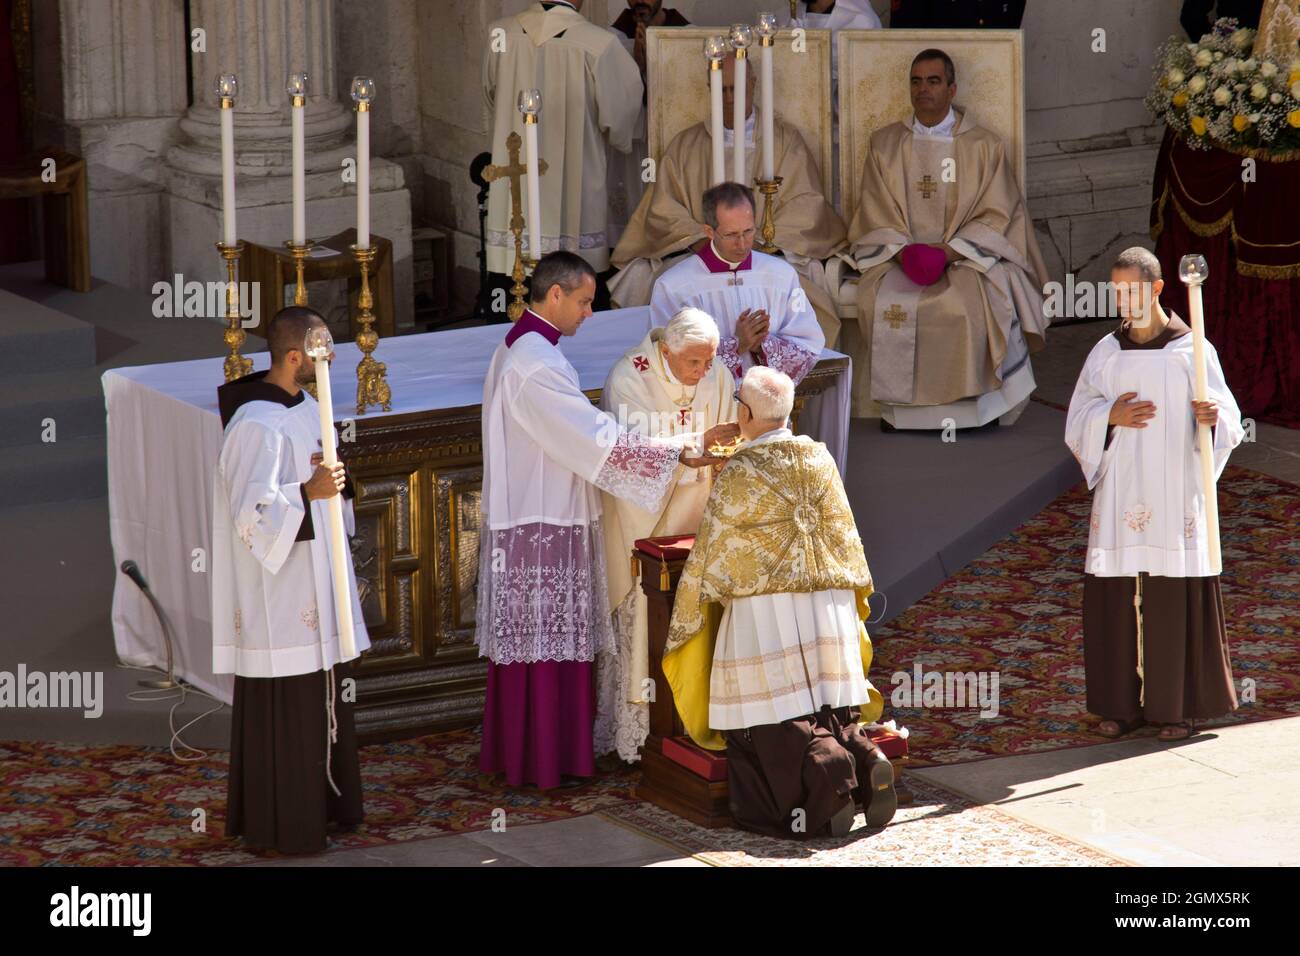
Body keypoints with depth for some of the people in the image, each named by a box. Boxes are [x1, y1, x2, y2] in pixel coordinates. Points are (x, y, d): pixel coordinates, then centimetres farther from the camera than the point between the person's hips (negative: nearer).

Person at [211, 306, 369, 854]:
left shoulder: (304, 407, 7)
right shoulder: (257, 424, -22)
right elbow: (252, 515, -27)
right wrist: (308, 492, -38)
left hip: (312, 579, 10)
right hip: (277, 592, -10)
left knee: (322, 694, 17)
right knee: (282, 703, -1)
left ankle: (321, 802, 28)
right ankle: (279, 822, 8)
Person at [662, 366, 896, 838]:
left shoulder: (737, 476, -10)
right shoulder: (819, 459, 5)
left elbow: (708, 559, -2)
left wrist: (685, 620, 11)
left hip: (765, 618, -5)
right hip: (830, 610, 5)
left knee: (776, 724, -4)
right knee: (832, 710, 12)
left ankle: (825, 776, -29)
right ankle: (864, 760, -15)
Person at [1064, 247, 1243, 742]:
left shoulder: (1192, 349, -2)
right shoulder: (1106, 353, 7)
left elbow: (1229, 420, -1)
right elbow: (1077, 421, 9)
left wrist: (1212, 417, -23)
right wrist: (1111, 417, -10)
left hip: (1175, 493, -3)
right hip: (1120, 493, 3)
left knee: (1177, 599, -1)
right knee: (1118, 598, 3)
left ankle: (1178, 705, 9)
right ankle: (1124, 702, 12)